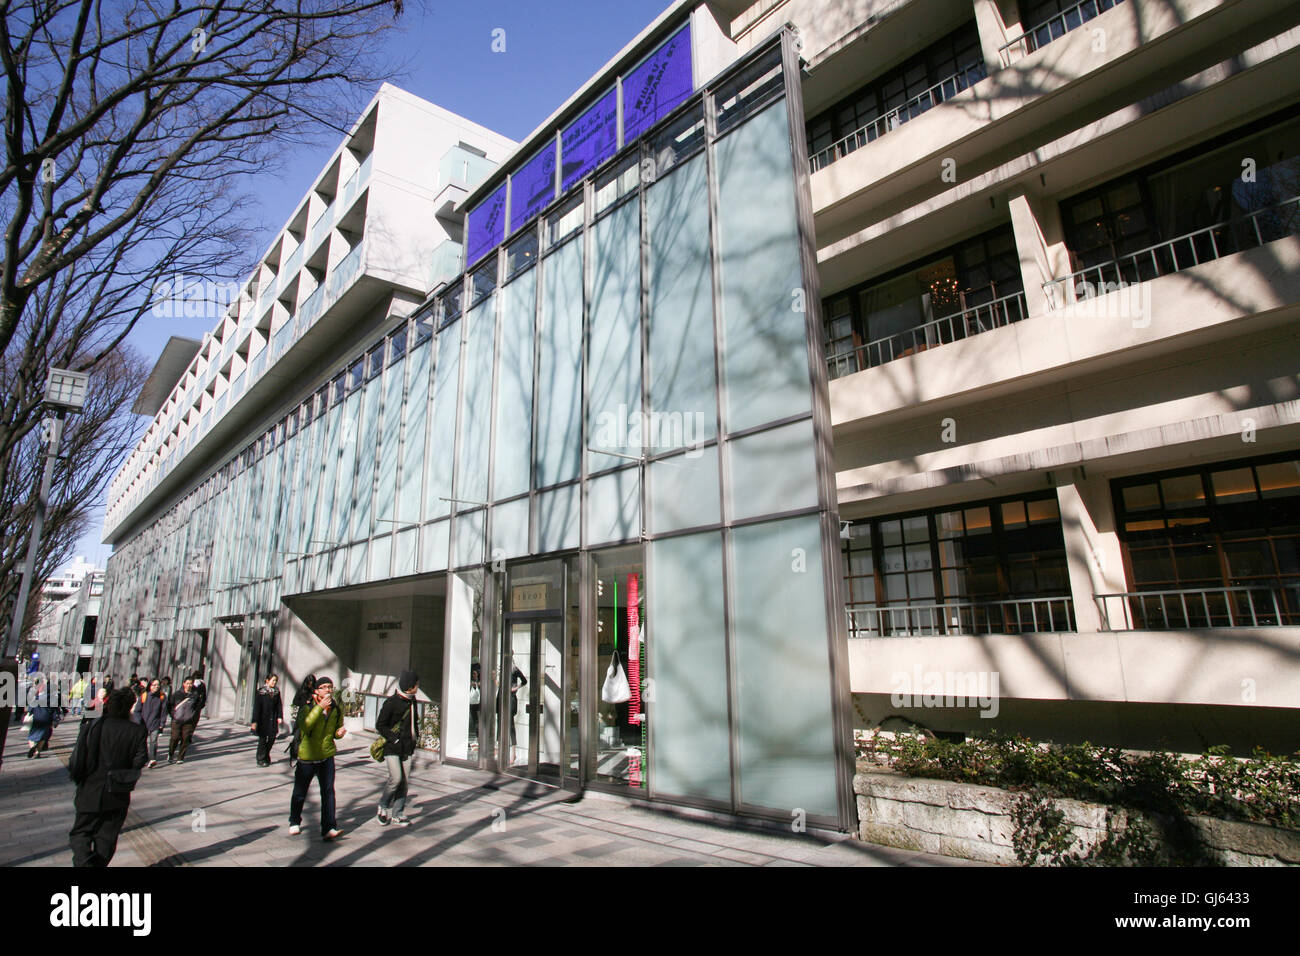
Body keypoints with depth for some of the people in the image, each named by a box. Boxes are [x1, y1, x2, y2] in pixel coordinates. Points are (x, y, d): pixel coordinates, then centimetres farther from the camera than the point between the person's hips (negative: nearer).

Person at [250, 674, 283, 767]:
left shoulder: (277, 691, 6)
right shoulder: (261, 691, -7)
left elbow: (279, 705, 7)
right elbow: (257, 706, -9)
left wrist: (280, 717, -2)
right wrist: (255, 721, -13)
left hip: (273, 719, 4)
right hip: (263, 719, -4)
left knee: (272, 738, 6)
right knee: (263, 739, 0)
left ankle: (266, 756, 26)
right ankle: (260, 760, 12)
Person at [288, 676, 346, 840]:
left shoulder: (336, 710, 3)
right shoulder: (308, 707, -10)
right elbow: (306, 726, -29)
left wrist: (339, 733, -5)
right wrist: (320, 707, -34)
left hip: (327, 756, 2)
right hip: (307, 756, -2)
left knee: (328, 791, -6)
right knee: (300, 792, 12)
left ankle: (328, 829, -4)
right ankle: (294, 822, 38)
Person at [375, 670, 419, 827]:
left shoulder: (412, 701, 11)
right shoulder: (392, 702, -11)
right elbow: (380, 725, -10)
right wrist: (394, 739, -14)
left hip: (404, 748, 6)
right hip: (391, 748, -6)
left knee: (403, 781, 5)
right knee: (396, 778, -14)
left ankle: (397, 814, 16)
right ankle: (383, 805, 11)